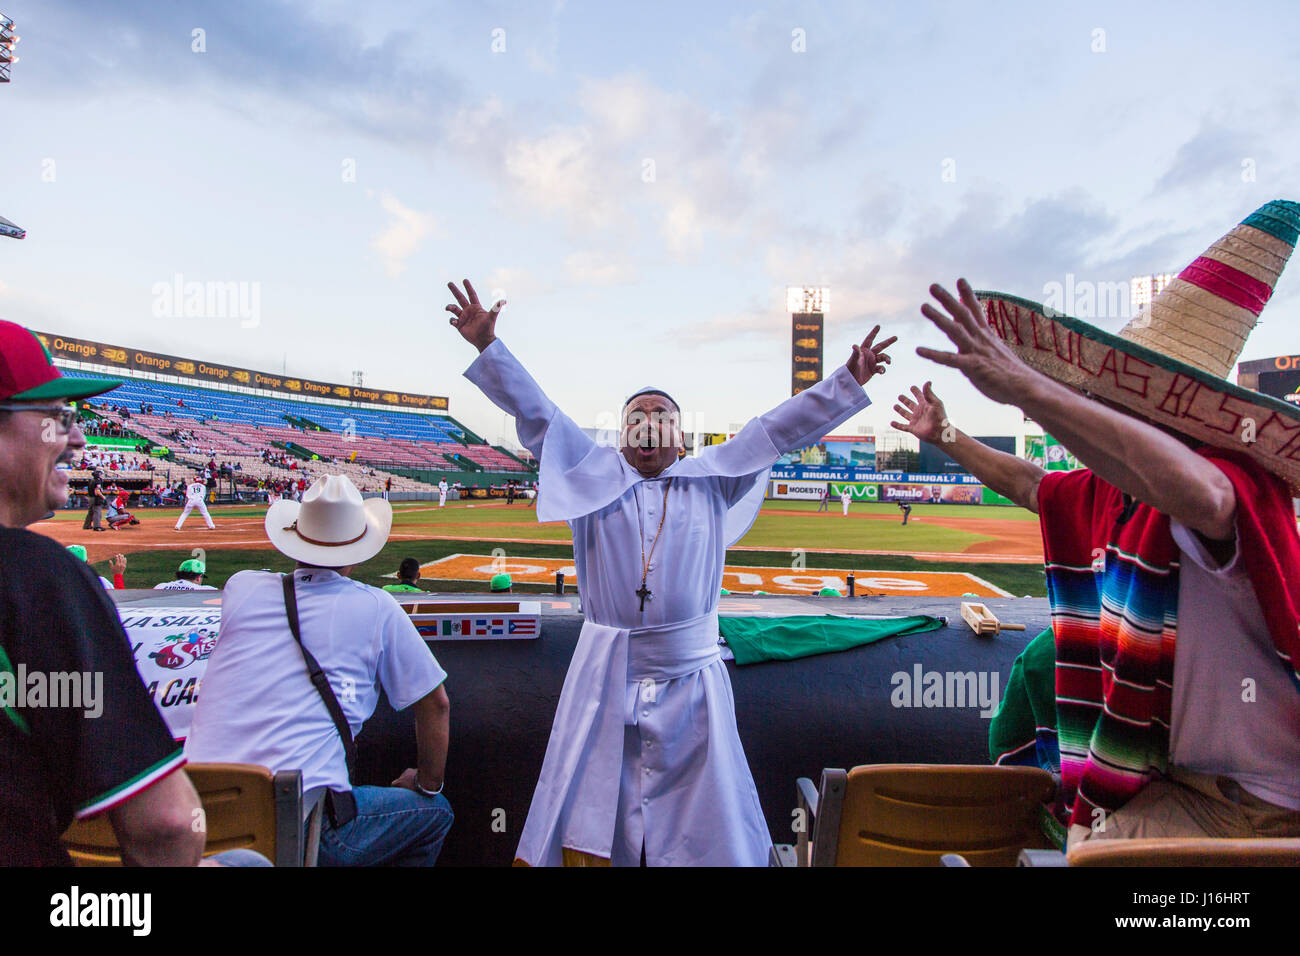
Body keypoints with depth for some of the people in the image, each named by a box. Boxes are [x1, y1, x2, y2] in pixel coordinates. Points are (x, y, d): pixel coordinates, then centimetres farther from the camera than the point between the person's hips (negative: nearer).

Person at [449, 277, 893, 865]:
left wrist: (848, 382, 4)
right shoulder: (594, 473, 8)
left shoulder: (712, 479, 10)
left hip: (690, 670, 1)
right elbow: (534, 411, 4)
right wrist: (487, 346, -2)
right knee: (589, 814, 8)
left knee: (701, 814, 11)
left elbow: (779, 428, 8)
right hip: (606, 669, 0)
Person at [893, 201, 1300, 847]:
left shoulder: (1241, 483, -22)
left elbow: (1203, 496, -48)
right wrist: (946, 437, 36)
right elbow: (1030, 484, 24)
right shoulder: (1109, 495, 4)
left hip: (1243, 809, -8)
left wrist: (1024, 385, -50)